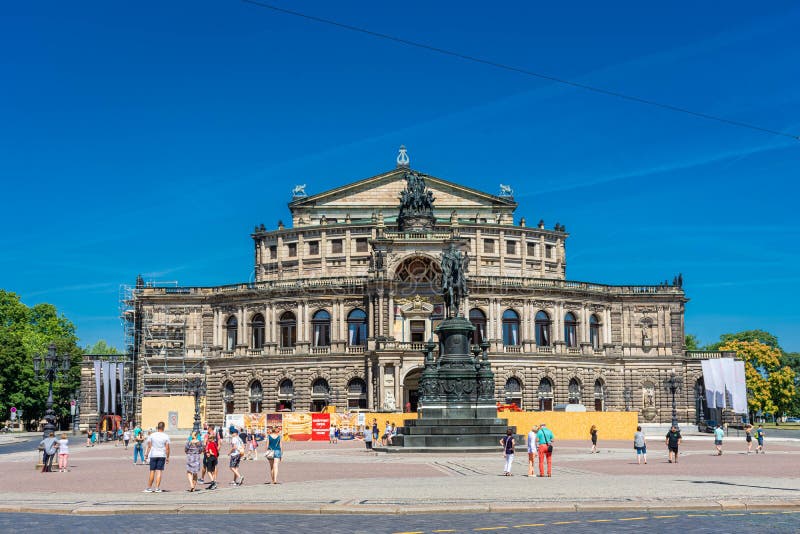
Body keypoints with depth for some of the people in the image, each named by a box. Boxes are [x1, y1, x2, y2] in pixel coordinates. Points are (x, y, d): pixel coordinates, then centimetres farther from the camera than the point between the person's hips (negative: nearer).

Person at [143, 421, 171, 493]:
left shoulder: (151, 435, 0)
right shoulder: (166, 436, -2)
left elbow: (149, 446, 0)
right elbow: (167, 448, -3)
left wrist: (146, 455, 8)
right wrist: (167, 458, 5)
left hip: (153, 455, 1)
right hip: (162, 455, -1)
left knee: (152, 472, 6)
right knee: (159, 472, 0)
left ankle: (149, 488, 10)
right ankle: (157, 488, -2)